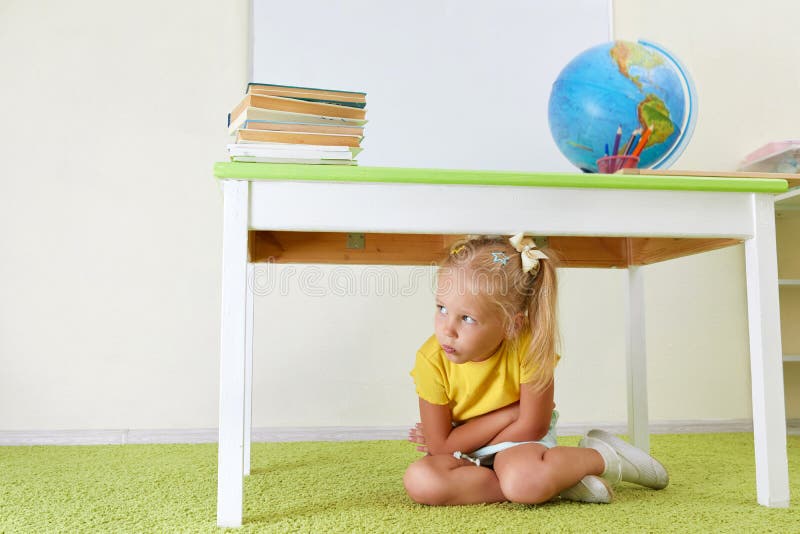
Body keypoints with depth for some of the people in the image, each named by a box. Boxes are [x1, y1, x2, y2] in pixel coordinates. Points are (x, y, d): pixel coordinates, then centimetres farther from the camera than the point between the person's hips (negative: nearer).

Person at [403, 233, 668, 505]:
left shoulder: (528, 346, -25)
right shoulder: (431, 361, -21)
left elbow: (532, 428, -17)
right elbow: (441, 446, -18)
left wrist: (461, 442, -12)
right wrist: (512, 412, -20)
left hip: (520, 441, -3)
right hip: (459, 452, 3)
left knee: (524, 482, -38)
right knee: (419, 481, -29)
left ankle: (604, 457, -4)